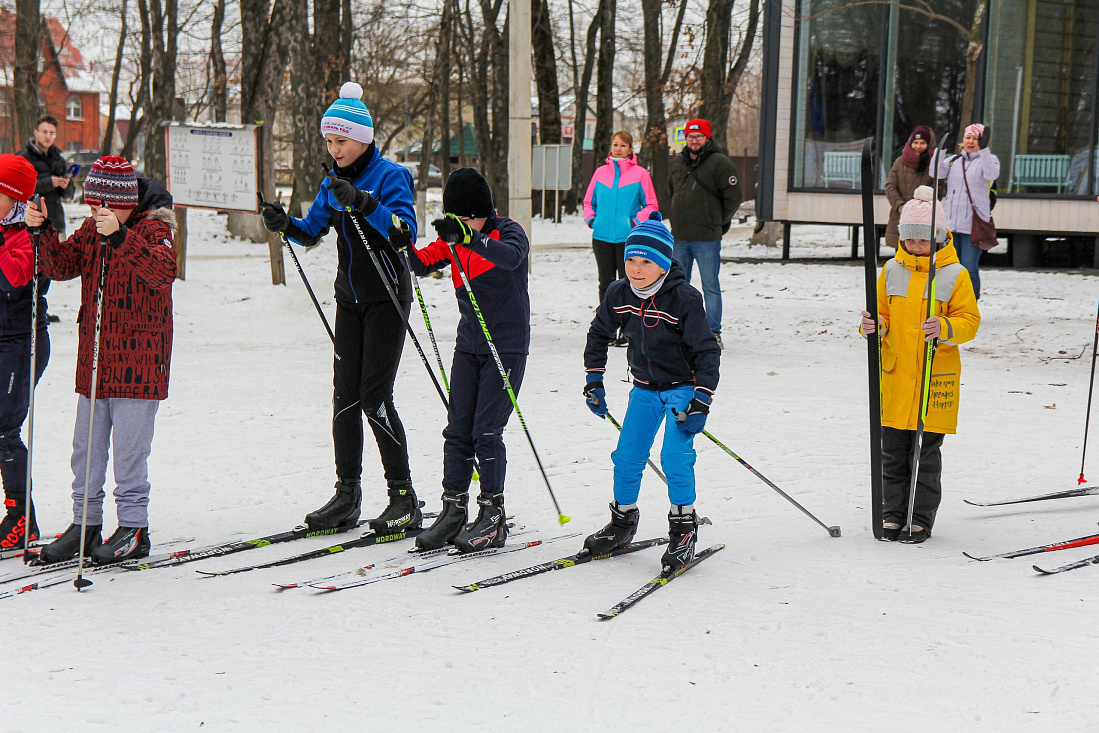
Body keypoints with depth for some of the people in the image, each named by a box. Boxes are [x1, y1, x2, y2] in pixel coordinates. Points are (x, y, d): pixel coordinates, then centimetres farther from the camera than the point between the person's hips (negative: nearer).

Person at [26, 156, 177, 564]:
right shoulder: (91, 230, 10)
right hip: (93, 361, 7)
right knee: (86, 445, 9)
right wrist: (43, 231, -11)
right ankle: (85, 525, 19)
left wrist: (119, 236, -42)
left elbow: (162, 271, -29)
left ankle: (133, 529, 4)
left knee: (128, 446, -5)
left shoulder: (153, 229, -10)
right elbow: (60, 266, 6)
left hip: (138, 360, -6)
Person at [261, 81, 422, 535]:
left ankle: (404, 498, -3)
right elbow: (312, 233, 11)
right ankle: (347, 496, 9)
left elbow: (406, 231, -25)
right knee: (345, 394, 3)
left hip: (386, 297, -7)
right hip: (350, 298, 7)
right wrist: (286, 225, -10)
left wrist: (363, 202, -36)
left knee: (374, 396, -11)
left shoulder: (390, 176, -11)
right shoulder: (334, 182, 10)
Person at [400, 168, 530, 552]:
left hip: (507, 345, -6)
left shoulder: (508, 231, -11)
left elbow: (511, 257, -33)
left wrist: (469, 237, -46)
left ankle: (493, 515, 0)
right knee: (457, 430, 4)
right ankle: (453, 510, 9)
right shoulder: (454, 239, 7)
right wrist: (405, 246, -21)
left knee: (486, 431, -8)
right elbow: (423, 263, 0)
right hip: (469, 344, 6)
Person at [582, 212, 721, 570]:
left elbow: (707, 350, -18)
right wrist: (594, 380, 7)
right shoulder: (619, 294, -8)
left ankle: (684, 529, -3)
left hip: (683, 386, -5)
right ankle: (623, 522, 26)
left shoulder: (684, 299, -22)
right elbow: (598, 333, 11)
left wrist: (702, 399, -24)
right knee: (627, 456, 5)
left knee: (675, 454, -17)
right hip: (645, 388, 5)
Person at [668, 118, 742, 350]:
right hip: (679, 237, 6)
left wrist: (719, 222, 1)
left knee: (710, 285, -3)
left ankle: (714, 333, 2)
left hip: (707, 237, -6)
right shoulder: (677, 163, 12)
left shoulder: (720, 163, -6)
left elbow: (734, 197, -5)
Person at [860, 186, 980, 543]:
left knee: (925, 455, 3)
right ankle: (893, 515, 19)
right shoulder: (891, 271, 7)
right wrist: (874, 325, -11)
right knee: (892, 453, 8)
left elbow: (969, 320, -4)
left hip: (936, 375, -3)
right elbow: (882, 314, 12)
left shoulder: (955, 274, -3)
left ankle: (920, 519, 13)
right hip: (894, 372, 3)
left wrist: (944, 329, -24)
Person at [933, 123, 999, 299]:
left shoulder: (989, 159, 3)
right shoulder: (953, 160, 15)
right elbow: (936, 172, 0)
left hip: (973, 224, -4)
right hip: (950, 223, 5)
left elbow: (991, 174, -19)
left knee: (969, 268, -9)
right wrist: (941, 148, -10)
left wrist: (984, 148, -29)